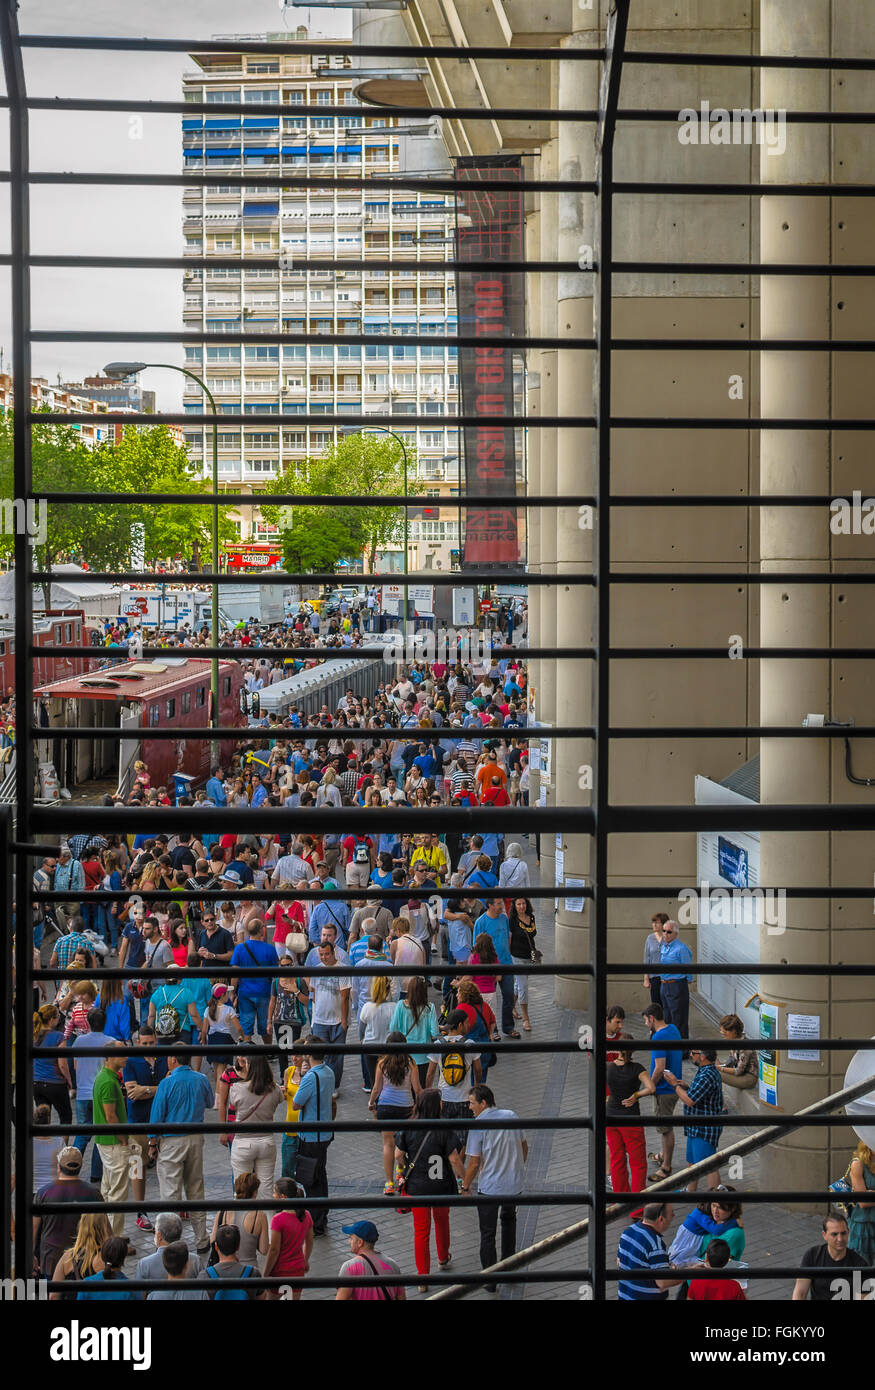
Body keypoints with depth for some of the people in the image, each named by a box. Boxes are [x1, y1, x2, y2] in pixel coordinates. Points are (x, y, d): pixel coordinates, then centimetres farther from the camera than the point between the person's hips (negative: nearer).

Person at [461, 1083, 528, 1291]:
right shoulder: (512, 1116, 0)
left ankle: (490, 1280, 13)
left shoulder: (478, 1125, -16)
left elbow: (474, 1163, -15)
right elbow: (524, 1146, 12)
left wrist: (465, 1187, -2)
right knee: (509, 1219, 29)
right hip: (515, 1183, 5)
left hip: (489, 1188, -5)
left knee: (487, 1234, 8)